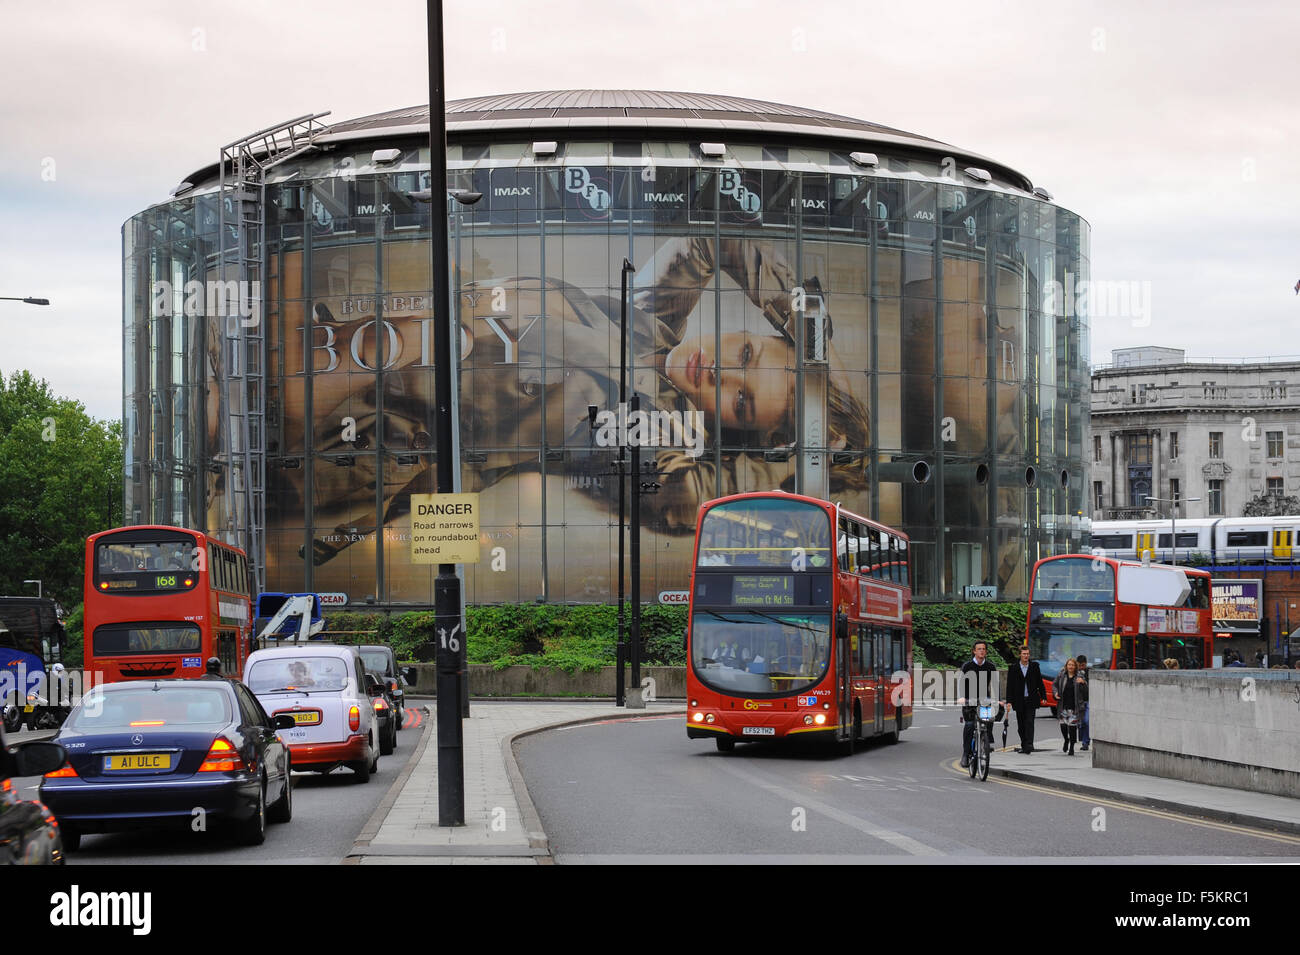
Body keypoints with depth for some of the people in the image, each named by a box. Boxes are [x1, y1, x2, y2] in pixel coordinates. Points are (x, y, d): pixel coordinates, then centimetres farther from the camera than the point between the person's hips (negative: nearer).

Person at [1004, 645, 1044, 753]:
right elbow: (1010, 686, 1)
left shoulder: (1034, 666, 4)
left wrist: (1043, 697, 4)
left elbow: (1039, 682, 8)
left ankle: (1029, 745, -19)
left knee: (1029, 723, -12)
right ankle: (1024, 745, 18)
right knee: (1021, 725, 8)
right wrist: (1009, 701, -6)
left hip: (1031, 700, -1)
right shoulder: (1014, 668, 2)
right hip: (1019, 701, 1)